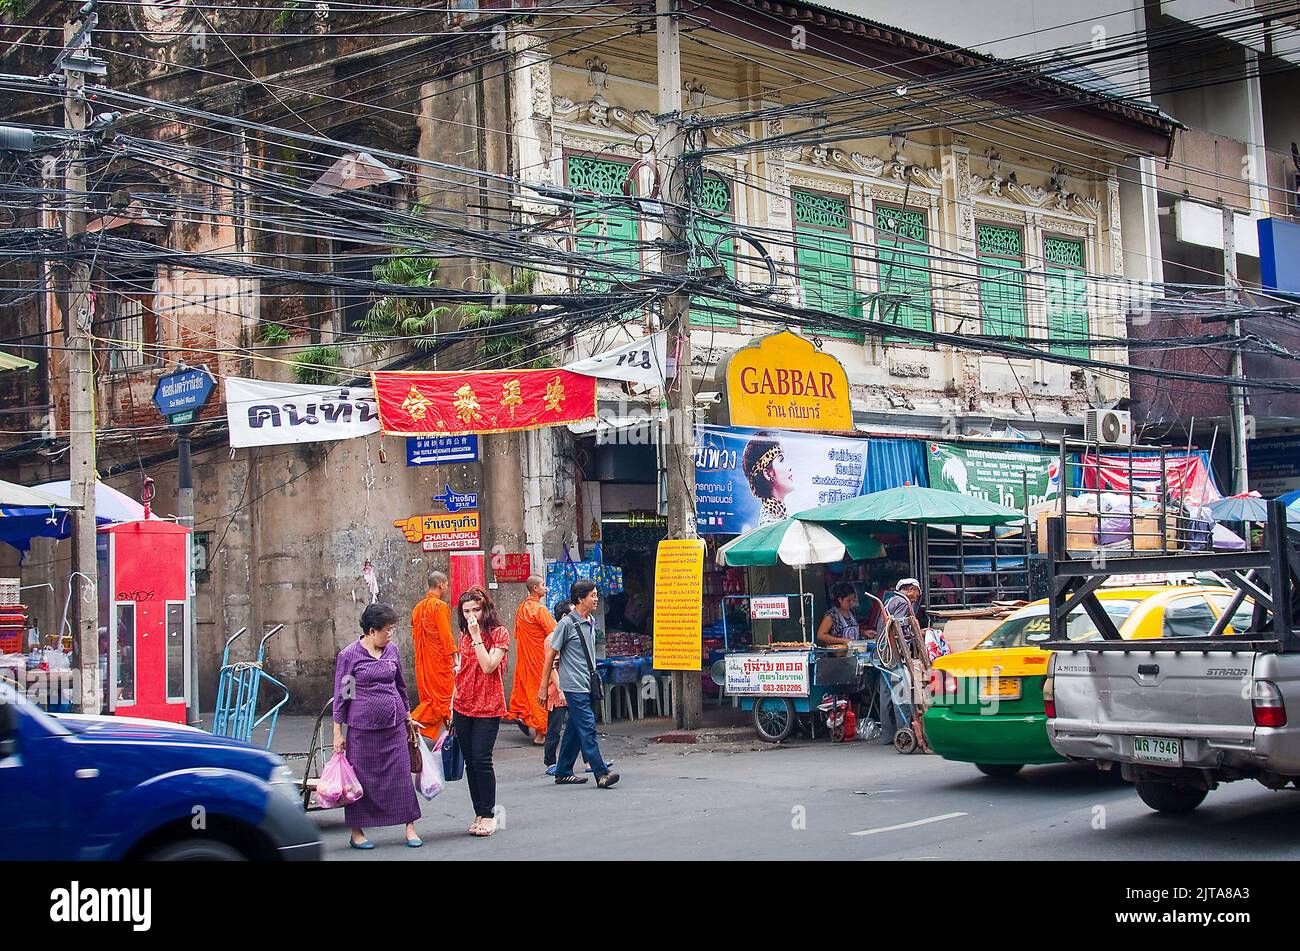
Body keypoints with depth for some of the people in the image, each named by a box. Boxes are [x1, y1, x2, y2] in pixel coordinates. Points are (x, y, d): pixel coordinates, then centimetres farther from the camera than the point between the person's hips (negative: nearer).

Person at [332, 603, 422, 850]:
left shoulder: (392, 650, 8)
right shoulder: (349, 655, -6)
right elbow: (341, 695, -3)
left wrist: (408, 716, 25)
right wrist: (338, 732, -4)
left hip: (394, 725, 4)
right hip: (362, 727, -4)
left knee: (401, 775, 2)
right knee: (361, 778, 2)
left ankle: (409, 827, 10)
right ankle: (357, 831, 15)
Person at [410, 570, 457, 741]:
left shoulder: (418, 607, 13)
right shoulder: (440, 606, -12)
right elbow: (446, 636, -17)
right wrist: (456, 660, -16)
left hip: (423, 662, 8)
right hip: (440, 661, -8)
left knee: (429, 697, 14)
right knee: (443, 696, -3)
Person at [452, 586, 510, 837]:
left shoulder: (499, 634, -5)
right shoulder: (464, 635, 12)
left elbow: (488, 666, -18)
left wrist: (477, 637, -18)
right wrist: (452, 706, 15)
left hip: (488, 707, -6)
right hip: (463, 707, 6)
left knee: (481, 760, -11)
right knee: (471, 762, 7)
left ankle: (488, 815, 0)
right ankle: (479, 814, 14)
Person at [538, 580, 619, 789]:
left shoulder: (591, 622, 13)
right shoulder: (567, 623, -10)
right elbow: (550, 655, -6)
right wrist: (544, 687, -5)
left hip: (587, 684, 8)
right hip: (574, 686, -8)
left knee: (574, 729, 12)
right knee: (587, 728, -11)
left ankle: (563, 772, 20)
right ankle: (601, 773, -13)